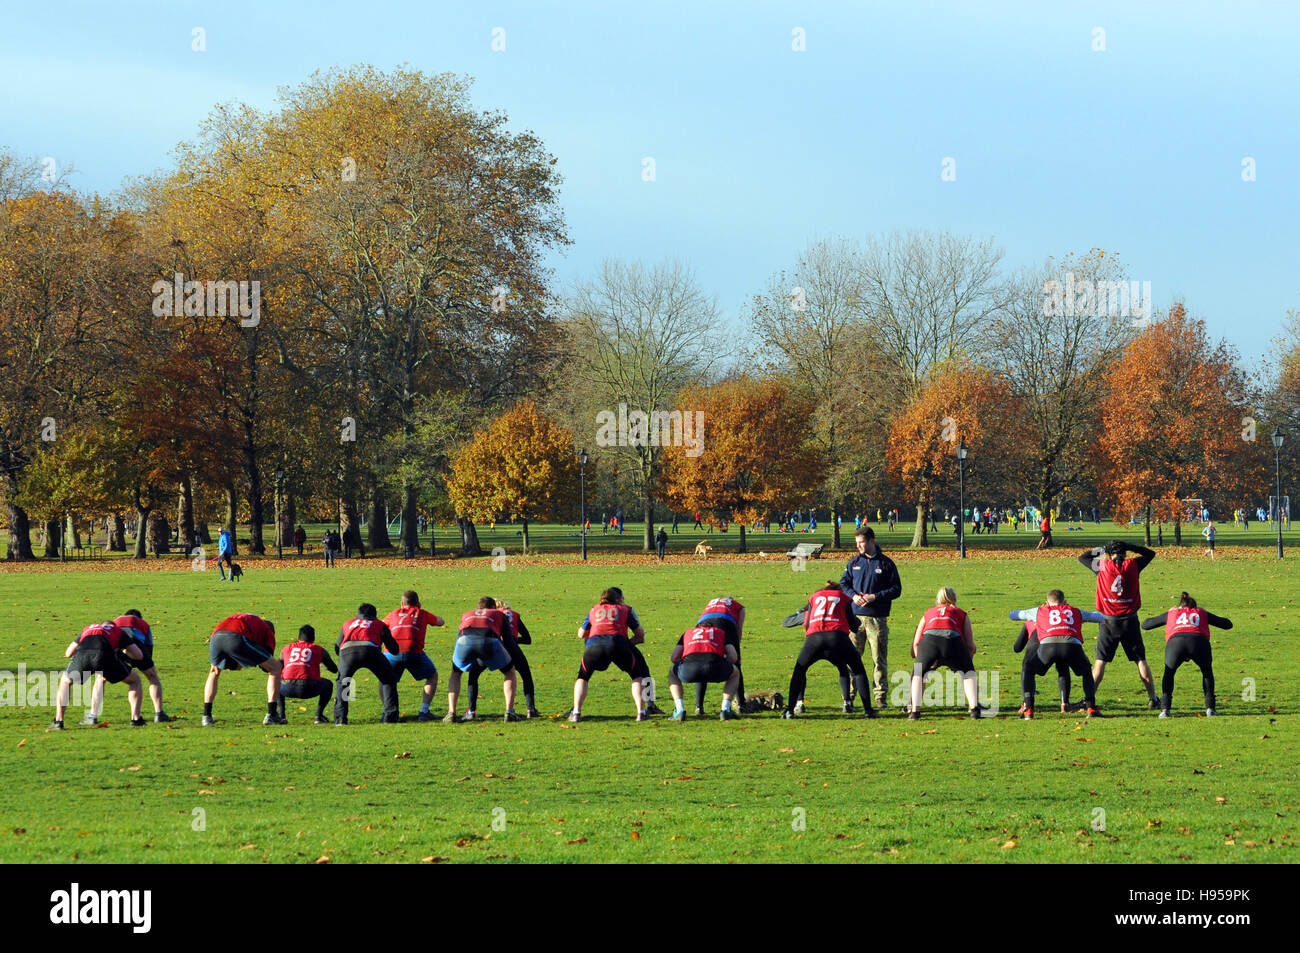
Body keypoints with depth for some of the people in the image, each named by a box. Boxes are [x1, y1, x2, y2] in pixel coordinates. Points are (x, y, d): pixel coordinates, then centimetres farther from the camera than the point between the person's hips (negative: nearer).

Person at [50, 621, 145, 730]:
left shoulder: (87, 629, 41)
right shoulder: (119, 631, 33)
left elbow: (68, 653, 42)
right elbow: (139, 655, 26)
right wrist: (125, 651, 49)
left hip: (80, 655, 2)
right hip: (104, 656, -2)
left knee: (65, 681, 32)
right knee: (135, 679, 22)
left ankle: (58, 721, 20)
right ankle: (135, 719, 14)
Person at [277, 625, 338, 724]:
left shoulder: (287, 648, 23)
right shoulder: (318, 650, 18)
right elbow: (334, 669, 27)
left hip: (288, 689, 1)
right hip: (309, 689, -1)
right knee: (328, 684, 30)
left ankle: (281, 716, 20)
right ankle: (319, 715, 17)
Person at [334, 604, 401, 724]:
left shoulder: (347, 624, 37)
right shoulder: (380, 625, 31)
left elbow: (337, 649, 38)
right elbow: (395, 650, 27)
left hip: (347, 651, 2)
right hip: (370, 650, -2)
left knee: (342, 683, 27)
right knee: (388, 679, 21)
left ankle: (340, 717, 15)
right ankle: (390, 715, 13)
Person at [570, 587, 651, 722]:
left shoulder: (593, 610, 30)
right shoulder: (625, 609, 25)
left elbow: (581, 634, 40)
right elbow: (641, 635, 22)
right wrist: (629, 643, 38)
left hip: (594, 644, 1)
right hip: (618, 644, -1)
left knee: (582, 677, 25)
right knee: (637, 676, 21)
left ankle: (576, 712, 9)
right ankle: (641, 711, 6)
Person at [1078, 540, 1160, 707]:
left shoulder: (1102, 566, -4)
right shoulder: (1132, 565, -3)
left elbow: (1082, 557, 13)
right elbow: (1150, 553, 16)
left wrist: (1101, 549, 16)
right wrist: (1128, 547, 11)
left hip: (1109, 621, -1)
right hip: (1129, 622, 1)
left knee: (1100, 661, 4)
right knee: (1141, 660, 8)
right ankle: (1152, 698, 6)